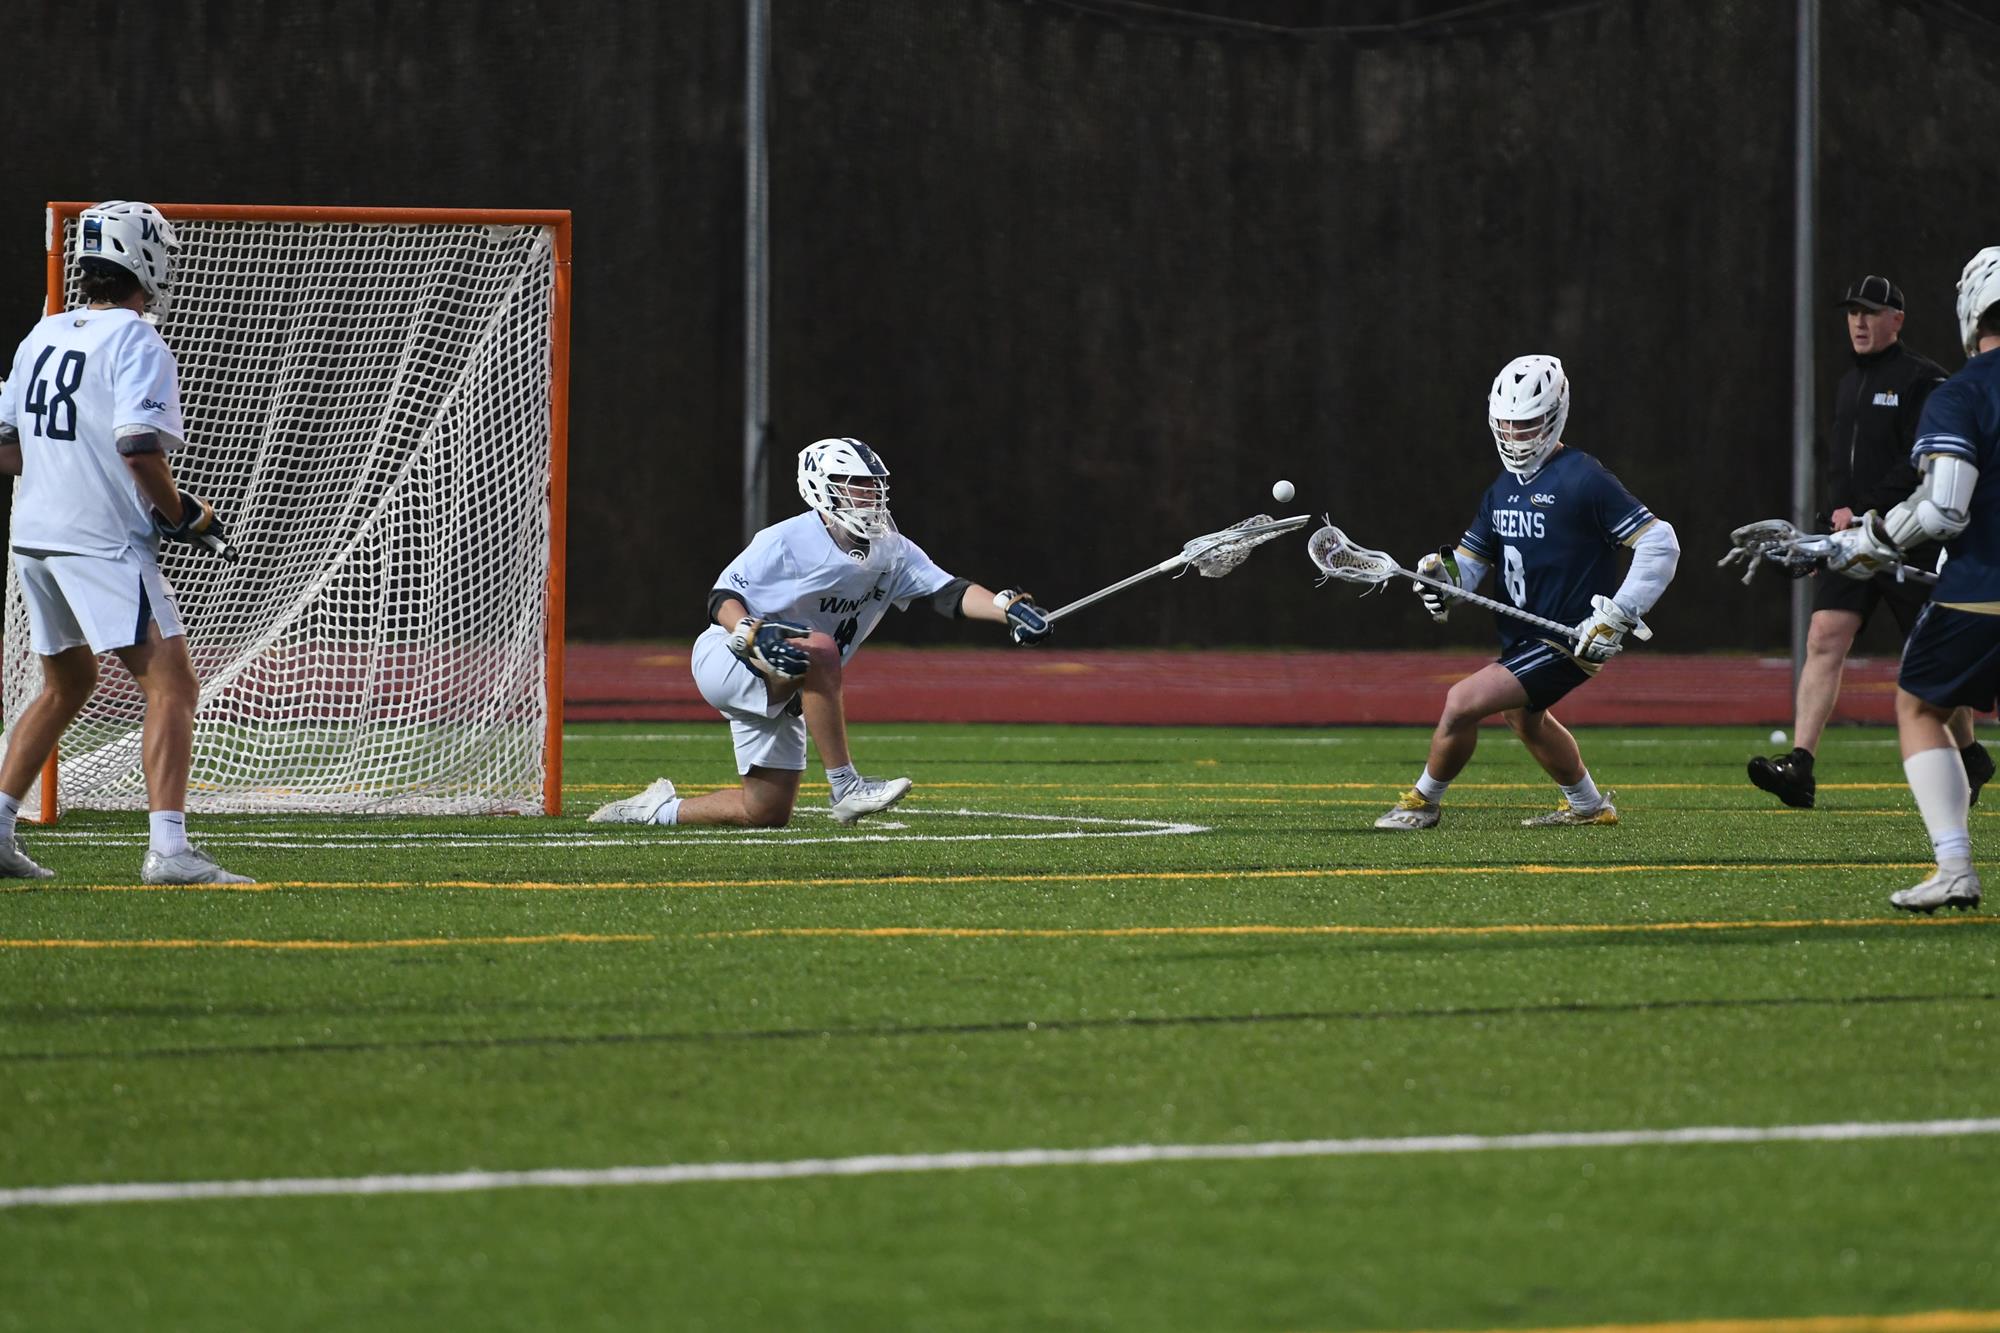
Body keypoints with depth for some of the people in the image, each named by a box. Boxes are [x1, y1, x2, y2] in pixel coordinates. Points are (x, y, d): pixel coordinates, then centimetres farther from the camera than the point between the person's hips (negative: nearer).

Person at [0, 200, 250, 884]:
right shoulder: (136, 342, -10)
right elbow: (140, 446, -21)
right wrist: (185, 515, -7)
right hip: (103, 542, -8)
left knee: (69, 681, 24)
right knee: (171, 685, -9)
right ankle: (168, 848, -22)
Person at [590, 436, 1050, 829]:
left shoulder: (892, 553, -1)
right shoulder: (787, 542, -19)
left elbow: (949, 593, -9)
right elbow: (722, 598, -17)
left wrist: (1010, 609, -26)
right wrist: (754, 635, -36)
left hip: (776, 697, 8)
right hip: (726, 663, -8)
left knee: (767, 815, 7)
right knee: (820, 648, -36)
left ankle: (659, 810, 26)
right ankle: (845, 788, -33)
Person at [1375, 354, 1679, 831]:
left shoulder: (1583, 479, -17)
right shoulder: (1504, 487, 9)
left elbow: (1660, 543, -19)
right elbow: (1471, 556, 15)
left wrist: (1617, 618, -22)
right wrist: (1443, 575, -10)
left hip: (1567, 643, -10)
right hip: (1524, 636, 10)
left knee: (1462, 702, -16)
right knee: (1522, 715, 32)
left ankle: (1422, 802, 5)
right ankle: (1588, 805, 51)